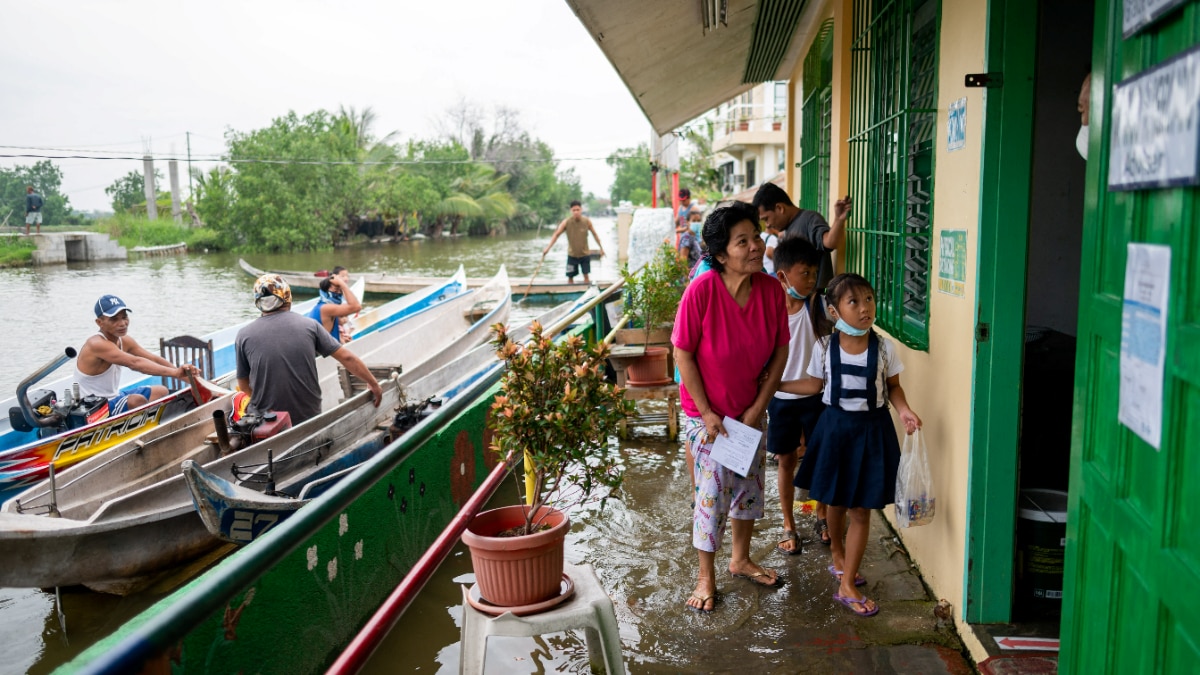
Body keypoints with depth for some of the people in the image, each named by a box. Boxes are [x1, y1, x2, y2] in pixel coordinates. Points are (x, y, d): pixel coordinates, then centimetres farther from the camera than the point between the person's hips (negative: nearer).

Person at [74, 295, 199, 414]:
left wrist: (182, 373, -22)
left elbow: (154, 359, -4)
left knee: (161, 391, 12)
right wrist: (174, 372, -45)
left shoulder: (124, 341, 4)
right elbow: (134, 363, -36)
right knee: (137, 400, -32)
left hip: (114, 397, 10)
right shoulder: (96, 344, -24)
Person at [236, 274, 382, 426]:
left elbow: (244, 386, 11)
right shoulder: (309, 325, 1)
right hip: (310, 417, 1)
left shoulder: (244, 335, 0)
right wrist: (373, 384, 14)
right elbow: (347, 358, 2)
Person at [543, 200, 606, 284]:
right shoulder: (566, 222, -14)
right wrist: (547, 248, -21)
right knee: (570, 277, 3)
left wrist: (601, 248, 7)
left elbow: (595, 234, 2)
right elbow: (556, 234, -12)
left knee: (586, 275, -2)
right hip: (572, 255, 0)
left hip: (584, 254, 0)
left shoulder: (587, 221, -11)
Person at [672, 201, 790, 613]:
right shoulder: (702, 290, -24)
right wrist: (706, 413, -16)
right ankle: (706, 577, 23)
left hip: (750, 412, 5)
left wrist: (757, 409, -6)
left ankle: (741, 559, 42)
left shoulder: (771, 290, -12)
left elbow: (780, 352, -3)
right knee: (711, 494, 3)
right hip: (706, 413, -5)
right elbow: (683, 353, -17)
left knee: (749, 486, 18)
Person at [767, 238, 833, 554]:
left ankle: (821, 517, 36)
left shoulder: (817, 306, -7)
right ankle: (789, 526, 27)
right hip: (780, 398, -1)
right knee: (786, 461, 12)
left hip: (814, 395, 1)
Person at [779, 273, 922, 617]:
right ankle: (838, 556, 45)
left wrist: (904, 409, -17)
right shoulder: (824, 347, -8)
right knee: (836, 502, 17)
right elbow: (814, 385, 5)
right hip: (836, 425, 1)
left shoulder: (884, 347, -9)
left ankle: (847, 584, 13)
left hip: (872, 430, -1)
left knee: (861, 510, 2)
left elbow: (893, 386, 2)